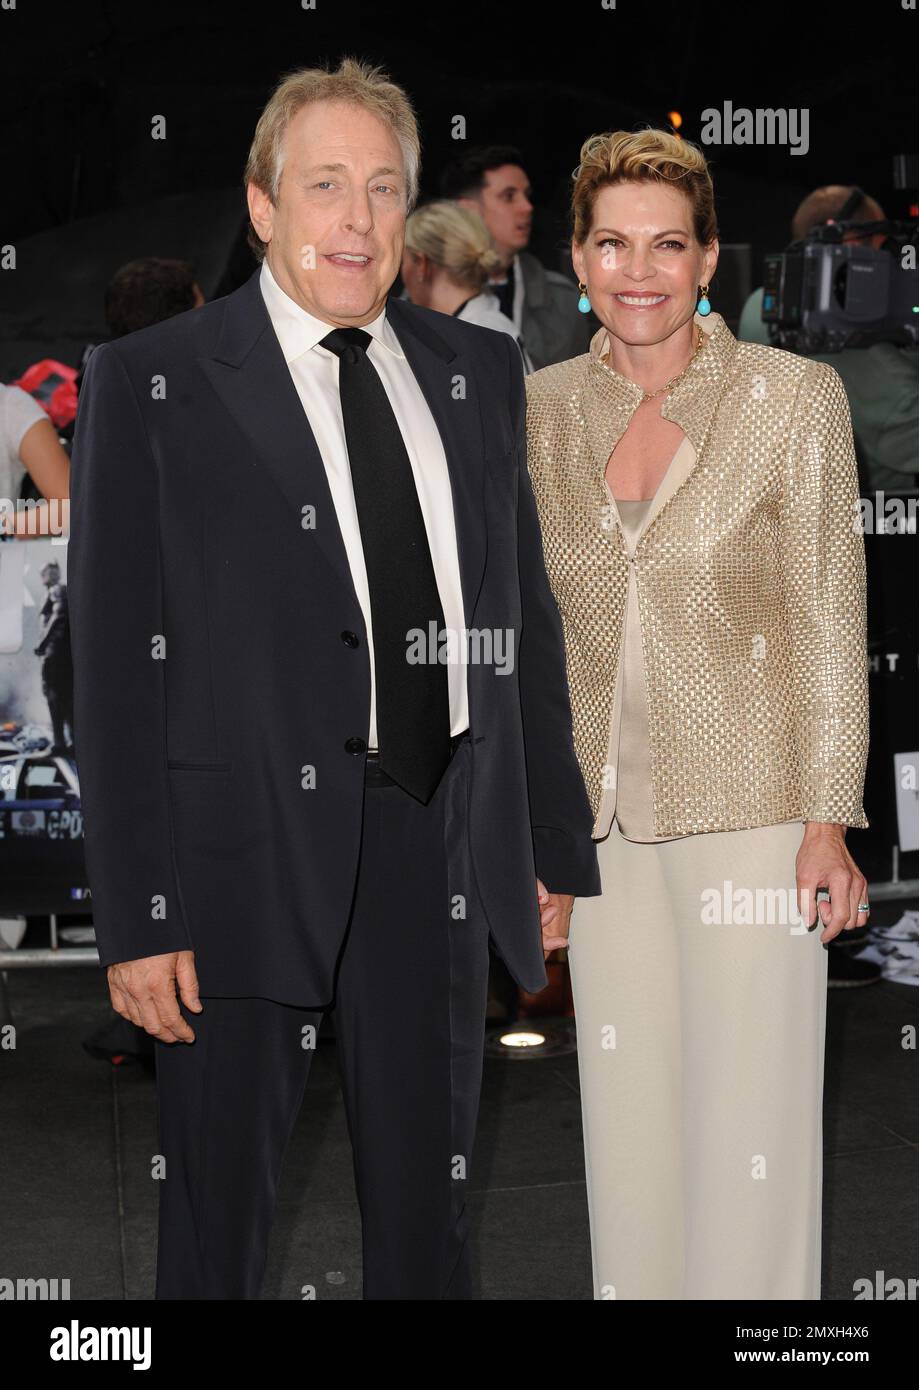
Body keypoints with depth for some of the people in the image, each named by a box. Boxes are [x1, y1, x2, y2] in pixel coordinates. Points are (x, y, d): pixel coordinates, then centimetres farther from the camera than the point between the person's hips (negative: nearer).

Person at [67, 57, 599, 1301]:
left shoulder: (479, 370, 10)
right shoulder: (151, 382, -3)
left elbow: (527, 617, 12)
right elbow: (117, 661, -7)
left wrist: (557, 845, 10)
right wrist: (137, 916, -11)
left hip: (444, 852, 4)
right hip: (246, 849, -4)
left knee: (428, 1211, 17)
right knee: (218, 1212, 10)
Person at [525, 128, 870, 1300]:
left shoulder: (794, 397, -5)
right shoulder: (541, 410, 5)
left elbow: (829, 623, -5)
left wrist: (828, 822, -10)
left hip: (747, 807, -3)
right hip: (604, 819, 4)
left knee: (749, 1109, 2)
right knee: (625, 1115, 12)